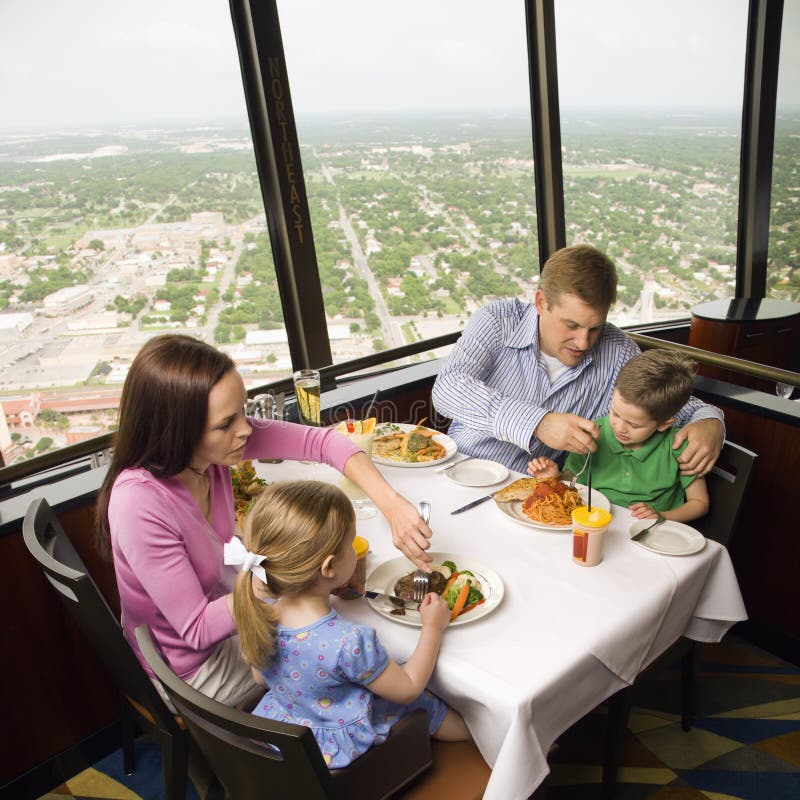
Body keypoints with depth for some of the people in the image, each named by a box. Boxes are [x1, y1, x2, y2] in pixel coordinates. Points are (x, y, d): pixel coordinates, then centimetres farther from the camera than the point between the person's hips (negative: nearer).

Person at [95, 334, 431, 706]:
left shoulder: (212, 443, -20)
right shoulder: (139, 504, -37)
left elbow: (319, 440, -18)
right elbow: (198, 630, -29)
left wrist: (391, 503, -29)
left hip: (221, 600, 6)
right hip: (190, 668, -6)